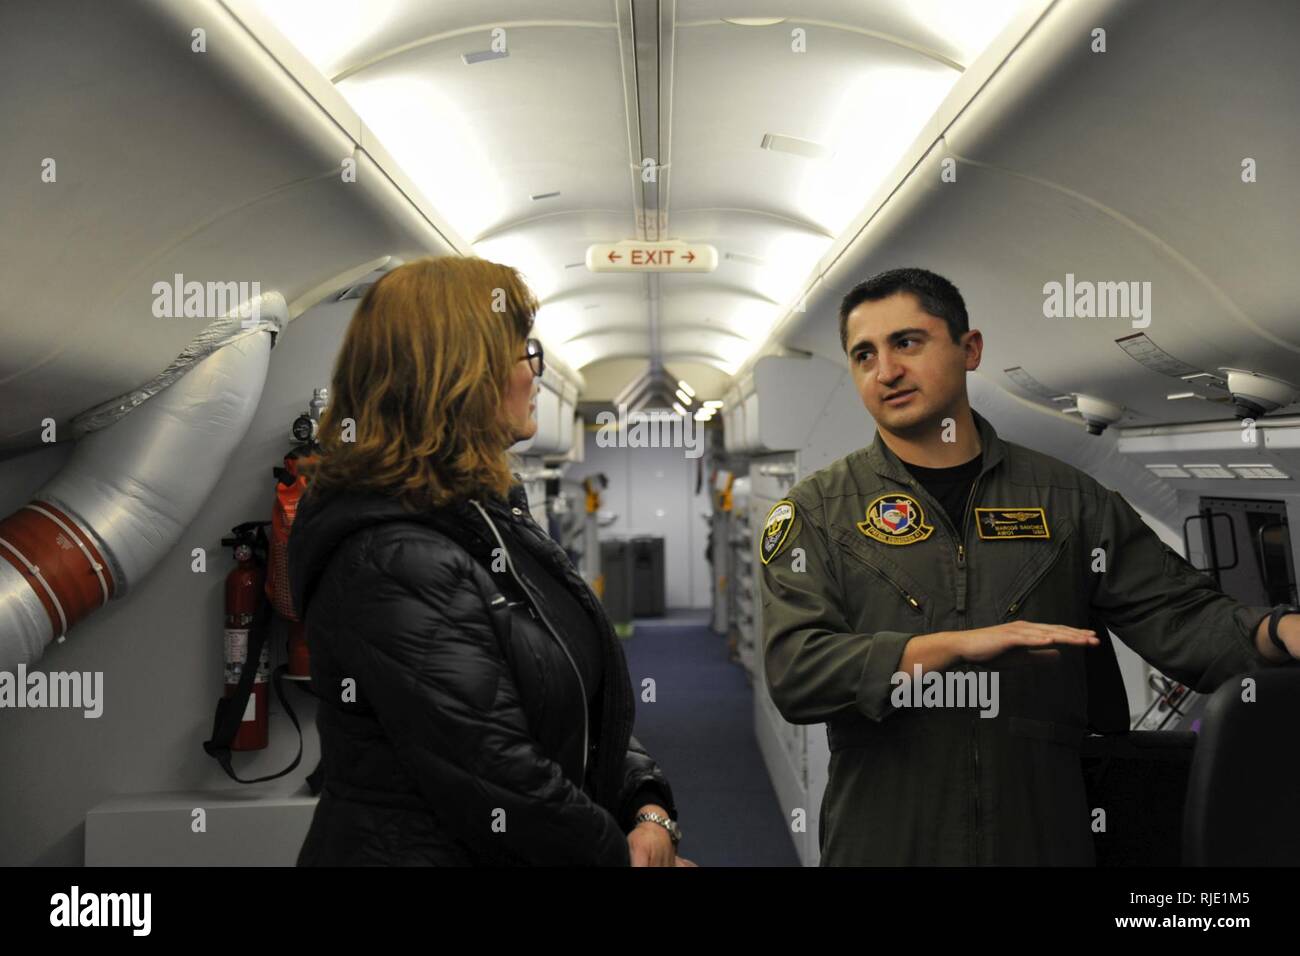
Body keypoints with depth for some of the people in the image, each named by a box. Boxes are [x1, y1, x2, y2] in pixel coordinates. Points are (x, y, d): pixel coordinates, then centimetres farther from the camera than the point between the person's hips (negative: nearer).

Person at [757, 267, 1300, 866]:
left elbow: (1178, 614, 1)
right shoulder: (814, 512, -3)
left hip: (1044, 837, 2)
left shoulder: (1066, 499, 4)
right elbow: (793, 671, -15)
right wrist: (957, 644, -25)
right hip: (884, 842, -2)